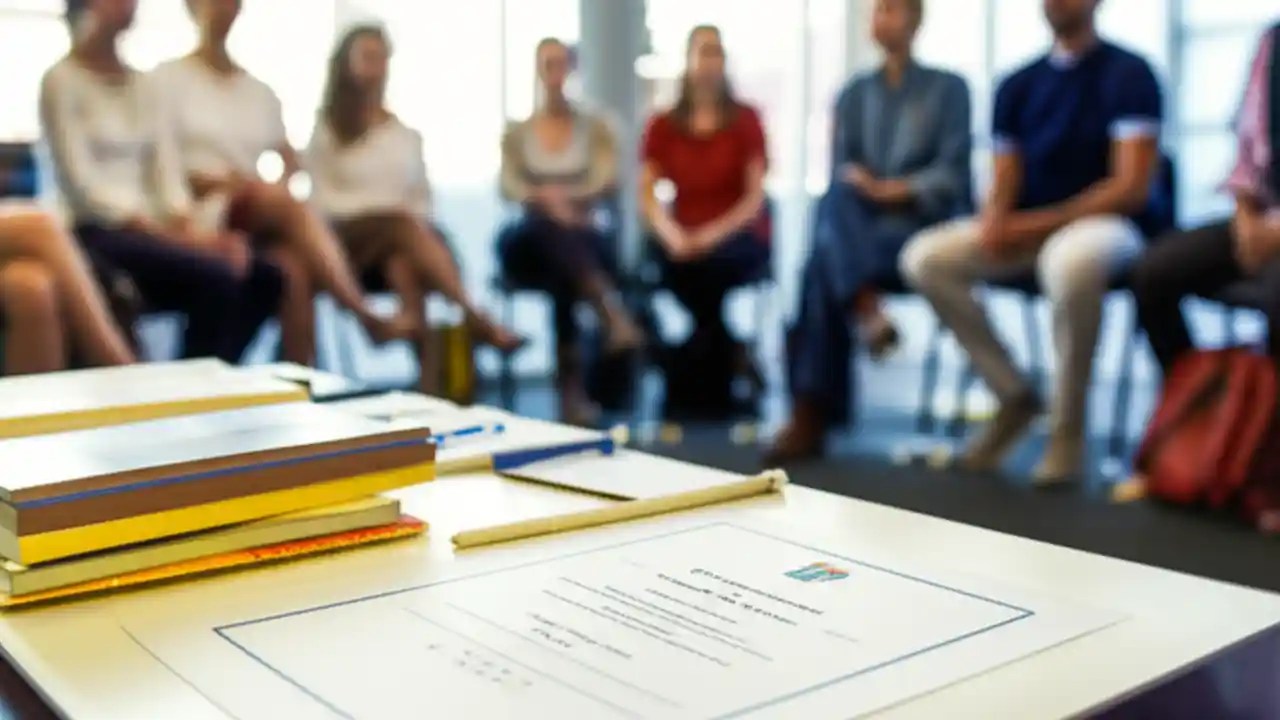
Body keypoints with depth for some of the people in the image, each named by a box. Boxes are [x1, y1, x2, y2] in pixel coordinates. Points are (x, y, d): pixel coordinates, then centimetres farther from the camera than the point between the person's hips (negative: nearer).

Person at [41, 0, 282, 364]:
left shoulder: (141, 84, 18)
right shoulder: (62, 80, -2)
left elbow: (164, 168, 9)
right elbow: (82, 183, -12)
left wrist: (185, 227, -11)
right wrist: (166, 235, -21)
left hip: (149, 229, 7)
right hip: (97, 233, -6)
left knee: (265, 277, -15)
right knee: (215, 277, -30)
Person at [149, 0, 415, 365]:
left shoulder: (258, 91, 22)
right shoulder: (168, 78, 9)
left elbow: (290, 160, 17)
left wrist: (282, 183, -6)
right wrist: (219, 181, -17)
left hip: (263, 217, 3)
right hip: (201, 211, -3)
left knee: (296, 267, -33)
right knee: (290, 206, -34)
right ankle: (367, 317, -41)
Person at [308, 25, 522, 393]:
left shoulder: (407, 134, 20)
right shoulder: (327, 131, 10)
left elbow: (421, 196, 16)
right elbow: (322, 200, 1)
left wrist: (416, 221, -7)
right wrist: (382, 206, -11)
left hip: (404, 230, 3)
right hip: (351, 237, -2)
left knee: (402, 259, -36)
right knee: (401, 224, -36)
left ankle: (430, 367, -50)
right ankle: (475, 319, -52)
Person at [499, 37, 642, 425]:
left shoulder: (595, 127, 13)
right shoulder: (516, 132, 15)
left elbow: (607, 180, -4)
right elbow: (508, 187, -2)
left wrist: (568, 198, -24)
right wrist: (544, 199, -24)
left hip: (583, 240, 1)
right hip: (533, 244, -1)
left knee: (564, 274, -38)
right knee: (552, 229, -40)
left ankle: (572, 386, -47)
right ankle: (613, 314, -62)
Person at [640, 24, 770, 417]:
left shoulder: (746, 119, 2)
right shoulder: (663, 125, 9)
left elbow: (755, 196, -4)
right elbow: (647, 194, 2)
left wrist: (714, 235, -20)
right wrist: (673, 236, -17)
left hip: (740, 236, -1)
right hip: (685, 241, 2)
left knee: (708, 266, -35)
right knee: (674, 270, -34)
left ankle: (705, 390, -18)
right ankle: (736, 361, -14)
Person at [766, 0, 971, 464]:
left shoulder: (949, 88, 8)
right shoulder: (853, 95, 19)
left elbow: (953, 173, -3)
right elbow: (840, 167, 9)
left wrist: (898, 189, -17)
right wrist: (855, 179, -13)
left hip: (924, 224, -4)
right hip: (858, 224, 4)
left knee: (823, 263, -30)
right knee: (836, 197, -33)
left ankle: (810, 415, -31)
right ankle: (868, 314, -44)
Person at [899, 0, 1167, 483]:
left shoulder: (1129, 74, -7)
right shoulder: (1018, 85, 9)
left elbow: (1132, 186, -16)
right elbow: (1005, 184, 5)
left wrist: (1043, 223, -21)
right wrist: (995, 223, -19)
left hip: (1111, 225, -6)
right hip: (1031, 230, 6)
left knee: (1070, 257, -42)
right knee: (925, 258, -15)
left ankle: (1068, 424, -21)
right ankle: (1013, 396, -3)